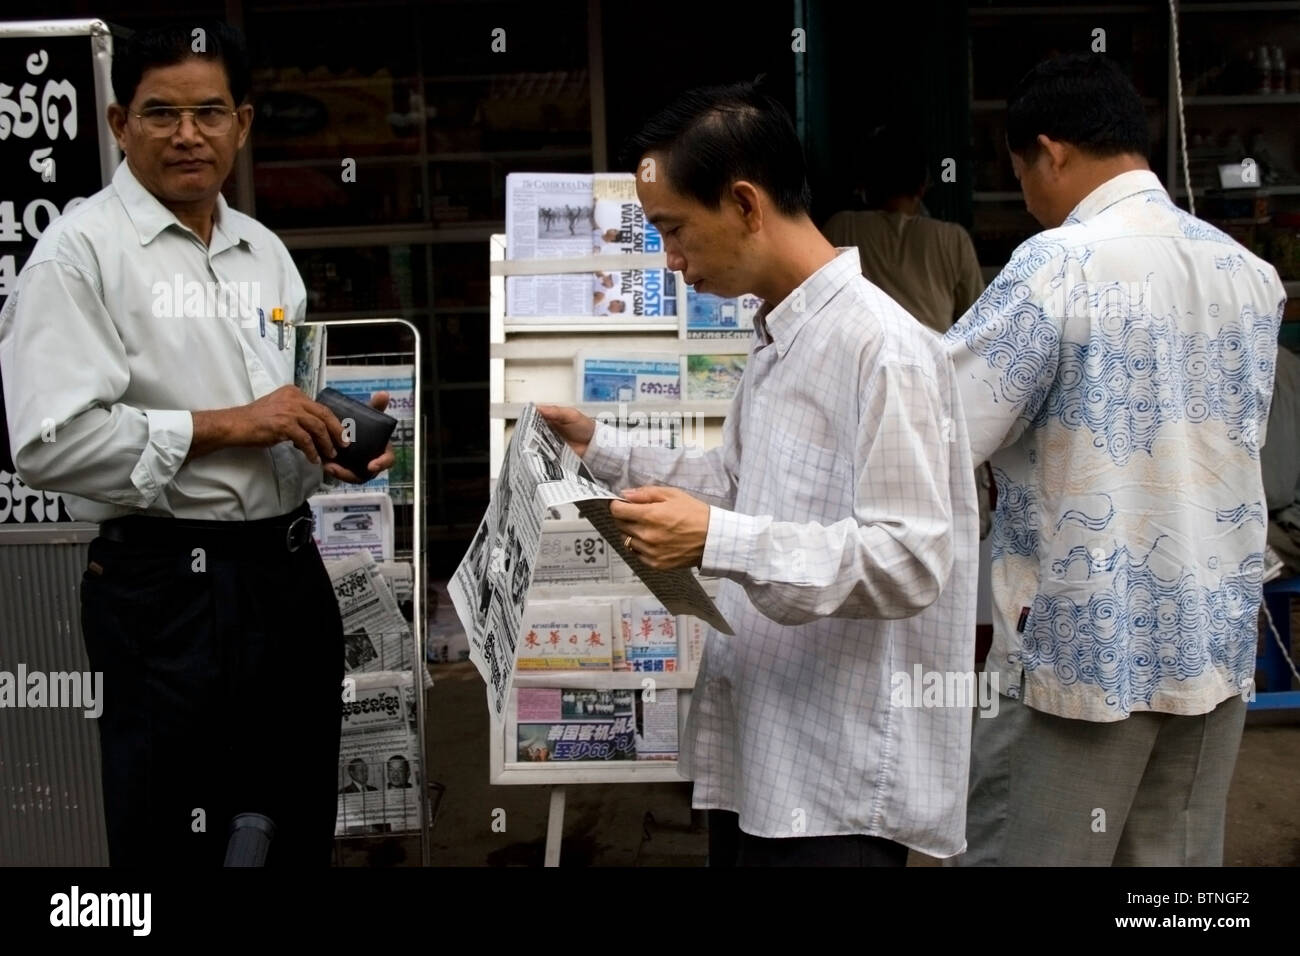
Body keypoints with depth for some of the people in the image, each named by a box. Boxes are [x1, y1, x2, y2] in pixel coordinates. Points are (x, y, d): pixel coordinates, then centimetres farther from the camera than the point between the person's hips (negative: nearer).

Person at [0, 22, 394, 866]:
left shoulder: (266, 252, 13)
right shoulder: (81, 250, -9)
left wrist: (335, 437, 2)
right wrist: (225, 426, -18)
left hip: (292, 569, 7)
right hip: (169, 584, -7)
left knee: (301, 833, 18)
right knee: (176, 842, 7)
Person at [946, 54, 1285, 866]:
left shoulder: (1059, 264, -15)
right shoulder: (1250, 271, 7)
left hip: (1084, 643, -7)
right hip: (1216, 639, 7)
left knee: (1031, 855, 6)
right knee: (1178, 858, 17)